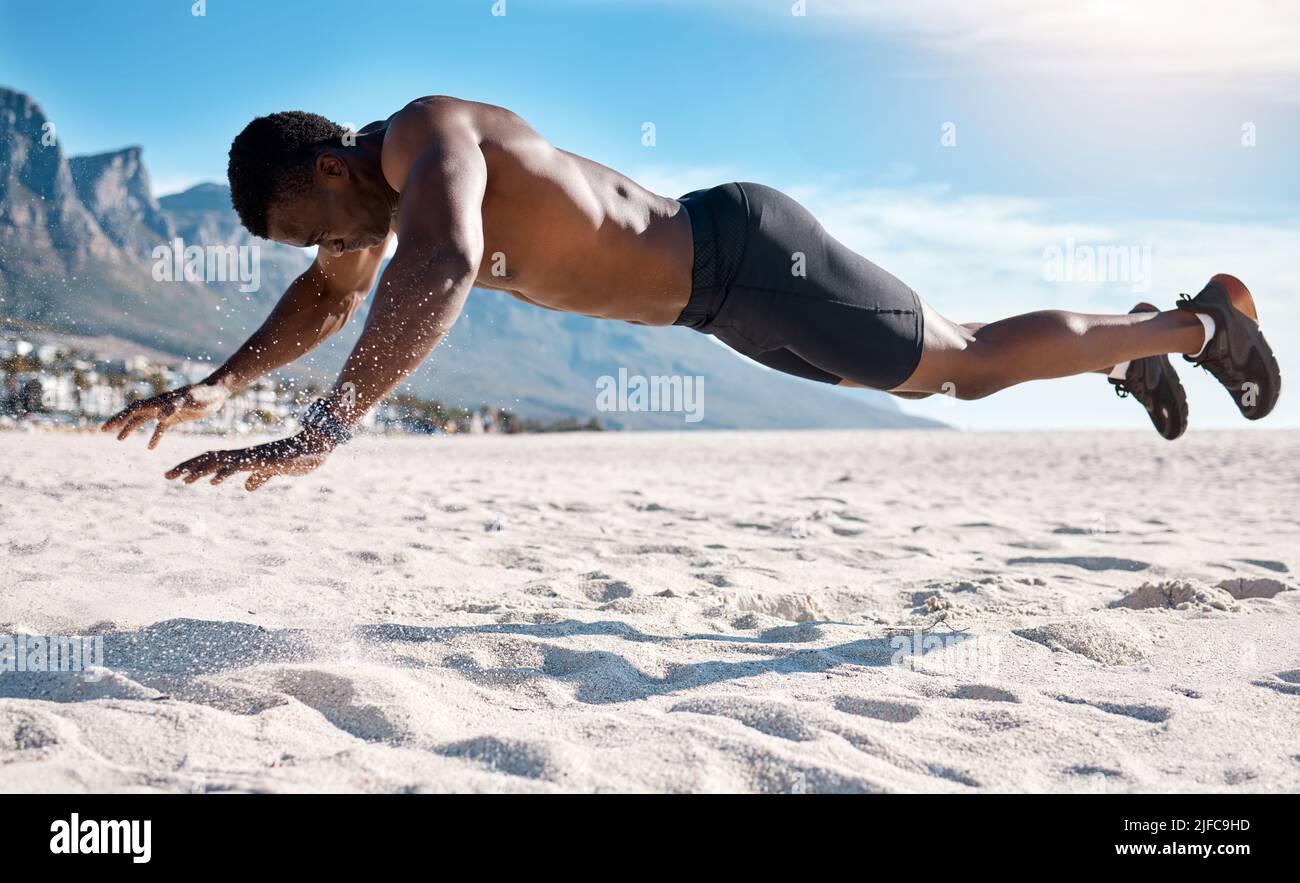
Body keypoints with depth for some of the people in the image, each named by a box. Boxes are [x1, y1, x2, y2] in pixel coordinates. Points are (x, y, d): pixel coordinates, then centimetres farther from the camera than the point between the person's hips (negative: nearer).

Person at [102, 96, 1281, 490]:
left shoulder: (422, 135, -26)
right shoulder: (386, 175, 4)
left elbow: (442, 270, -48)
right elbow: (330, 300, 20)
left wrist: (321, 433, -50)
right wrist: (222, 384, 9)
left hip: (754, 258, -9)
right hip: (725, 284, 9)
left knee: (974, 361, 4)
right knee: (937, 375, 24)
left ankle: (1202, 320, 23)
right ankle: (1134, 346, 43)